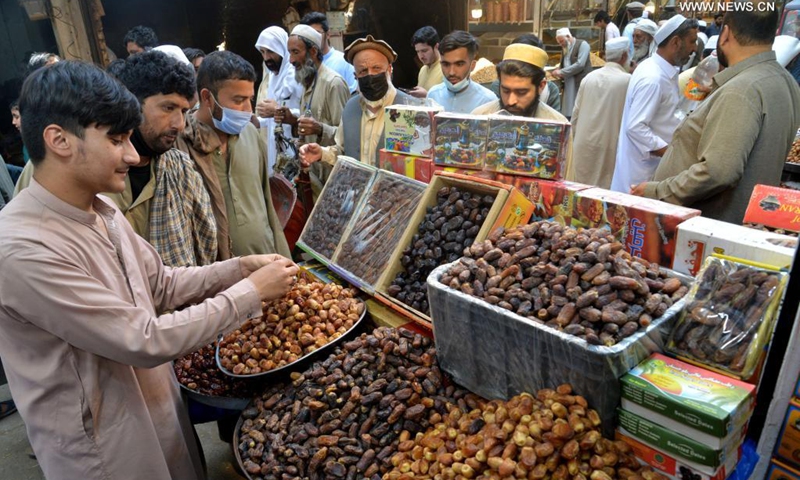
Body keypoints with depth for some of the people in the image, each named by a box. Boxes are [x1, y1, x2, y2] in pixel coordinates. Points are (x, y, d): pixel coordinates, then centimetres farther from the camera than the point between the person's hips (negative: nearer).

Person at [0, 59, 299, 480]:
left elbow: (161, 285, 7)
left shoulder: (102, 211, -2)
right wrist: (251, 292, -21)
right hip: (101, 445, -7)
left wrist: (241, 267, -6)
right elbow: (146, 342, -28)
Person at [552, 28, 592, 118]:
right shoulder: (565, 48, 18)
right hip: (568, 86, 7)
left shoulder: (582, 44, -6)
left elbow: (580, 64, -17)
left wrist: (561, 72, -15)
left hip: (581, 84, -7)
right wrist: (558, 71, 1)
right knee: (568, 114, 5)